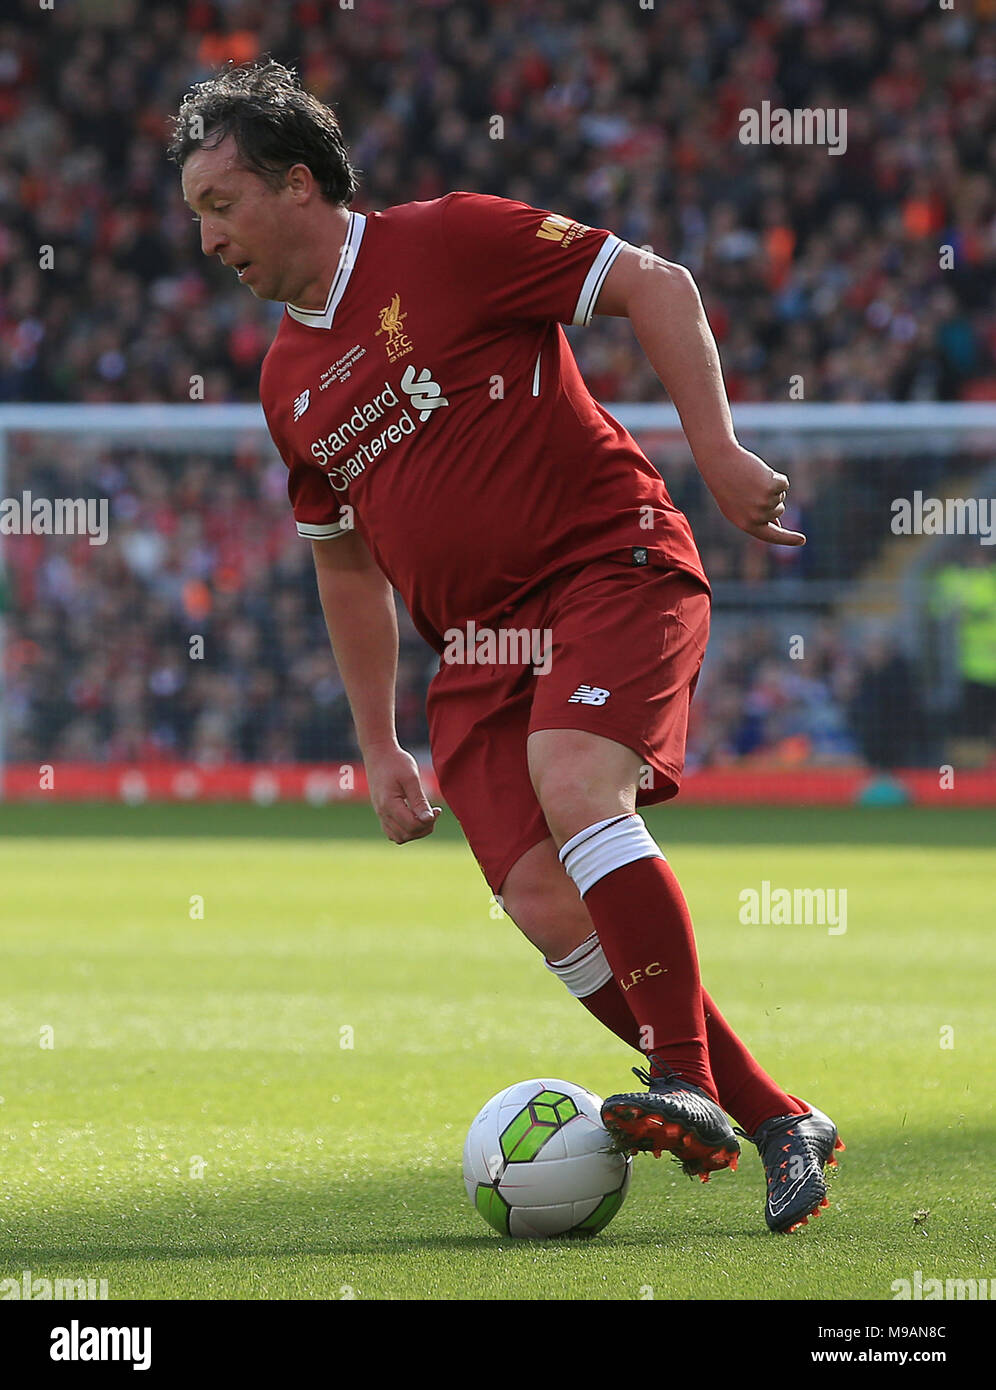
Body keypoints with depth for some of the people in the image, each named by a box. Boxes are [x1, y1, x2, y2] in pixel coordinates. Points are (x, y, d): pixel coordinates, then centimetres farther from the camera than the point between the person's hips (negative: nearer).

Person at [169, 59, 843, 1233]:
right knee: (543, 901, -12)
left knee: (575, 793, -31)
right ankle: (778, 1125, -4)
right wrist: (376, 745, 24)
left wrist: (717, 451, -15)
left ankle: (689, 1087, -26)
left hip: (614, 574, -6)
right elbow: (347, 563, 26)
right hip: (476, 647, 6)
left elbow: (655, 286, -6)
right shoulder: (288, 385, 15)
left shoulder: (448, 242, -5)